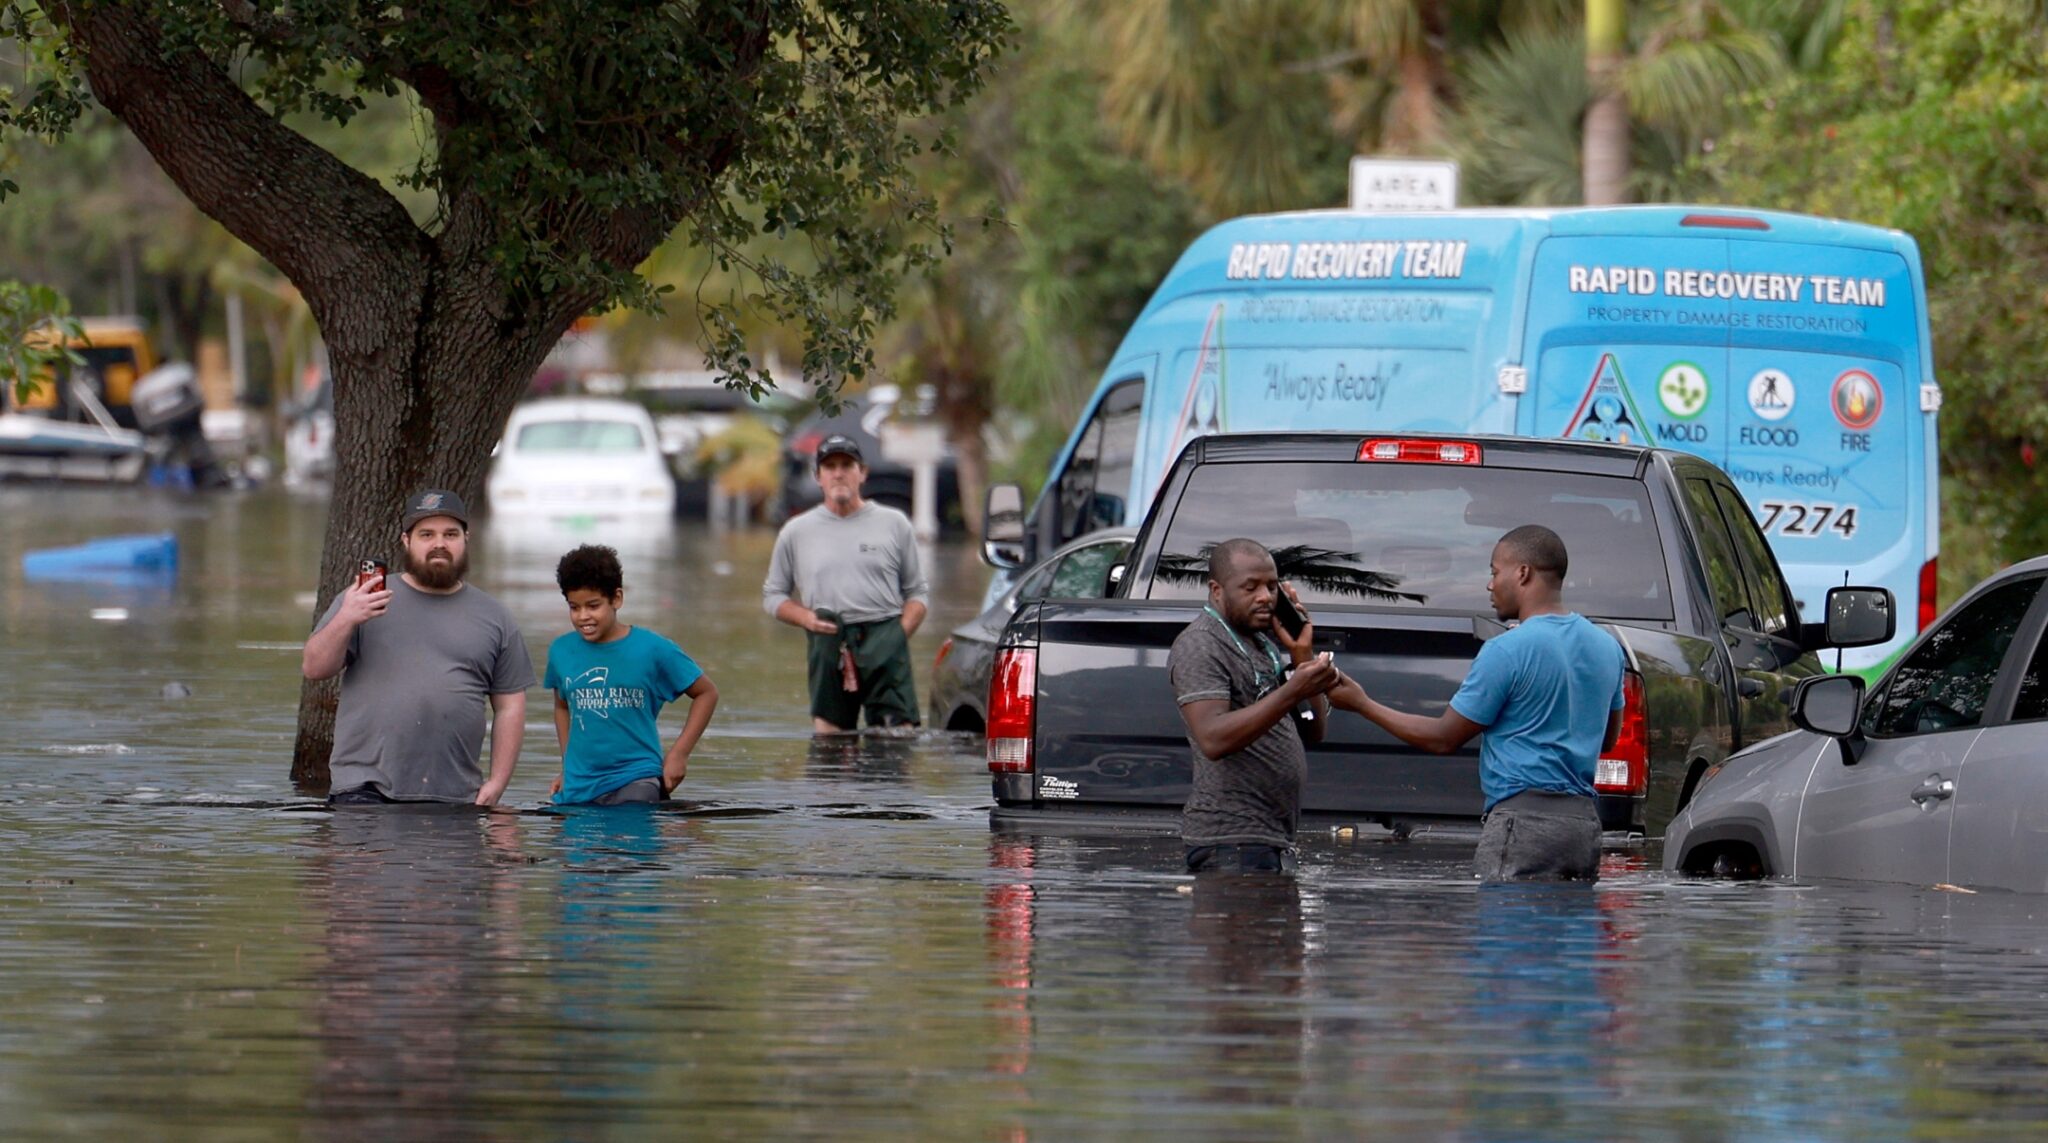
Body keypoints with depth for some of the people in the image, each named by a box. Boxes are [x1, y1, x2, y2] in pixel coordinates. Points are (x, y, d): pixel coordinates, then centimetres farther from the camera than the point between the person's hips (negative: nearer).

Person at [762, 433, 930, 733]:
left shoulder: (893, 524, 12)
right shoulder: (796, 532, 14)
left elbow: (918, 593, 14)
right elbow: (773, 595, 18)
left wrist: (901, 632, -6)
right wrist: (807, 618, -2)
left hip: (883, 642, -1)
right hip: (827, 643, 1)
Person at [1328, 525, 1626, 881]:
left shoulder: (1508, 650, -10)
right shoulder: (1607, 648, 13)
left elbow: (1445, 738, -2)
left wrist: (1362, 704, 8)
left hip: (1525, 816, -8)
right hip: (1586, 822, 8)